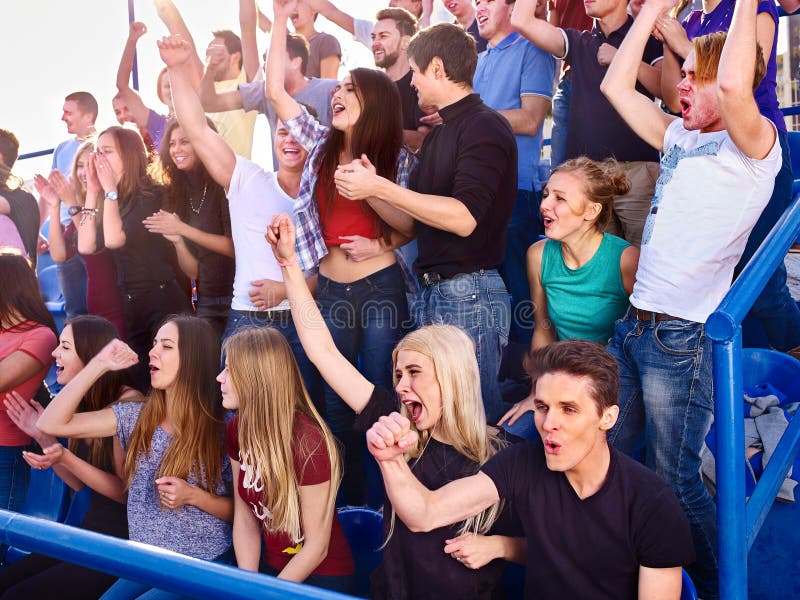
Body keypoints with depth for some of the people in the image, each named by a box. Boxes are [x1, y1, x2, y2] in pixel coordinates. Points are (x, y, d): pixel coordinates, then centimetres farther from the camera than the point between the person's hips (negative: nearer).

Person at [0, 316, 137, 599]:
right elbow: (79, 483, 11)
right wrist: (44, 438, -1)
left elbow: (127, 491, -14)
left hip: (123, 543, -7)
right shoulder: (86, 402, 6)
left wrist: (65, 459, -25)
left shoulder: (128, 403, -19)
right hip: (90, 532, 7)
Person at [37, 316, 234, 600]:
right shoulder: (136, 416, 2)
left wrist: (193, 496, -20)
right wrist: (99, 365, -7)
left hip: (201, 569, -4)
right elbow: (51, 423, -3)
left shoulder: (222, 430, -11)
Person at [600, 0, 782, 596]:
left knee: (673, 481, 2)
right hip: (633, 325, 8)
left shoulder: (754, 146, -8)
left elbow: (733, 85, -30)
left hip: (683, 339, -7)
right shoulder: (680, 137, 14)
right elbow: (616, 85, 18)